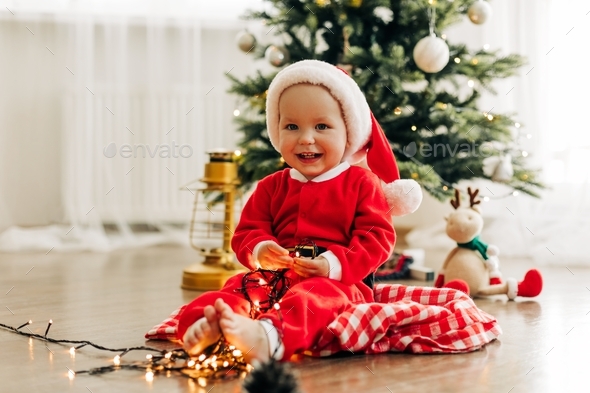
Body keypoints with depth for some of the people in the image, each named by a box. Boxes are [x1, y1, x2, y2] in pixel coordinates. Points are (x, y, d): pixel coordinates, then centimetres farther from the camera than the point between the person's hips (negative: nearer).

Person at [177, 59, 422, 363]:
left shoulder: (361, 184, 8)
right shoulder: (272, 187, 19)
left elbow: (377, 238, -1)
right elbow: (246, 232, 15)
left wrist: (334, 264, -19)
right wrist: (260, 250, -12)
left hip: (336, 282, -5)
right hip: (274, 278, 5)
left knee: (316, 296, -39)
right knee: (238, 288, -25)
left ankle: (270, 337, -67)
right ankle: (205, 326, -53)